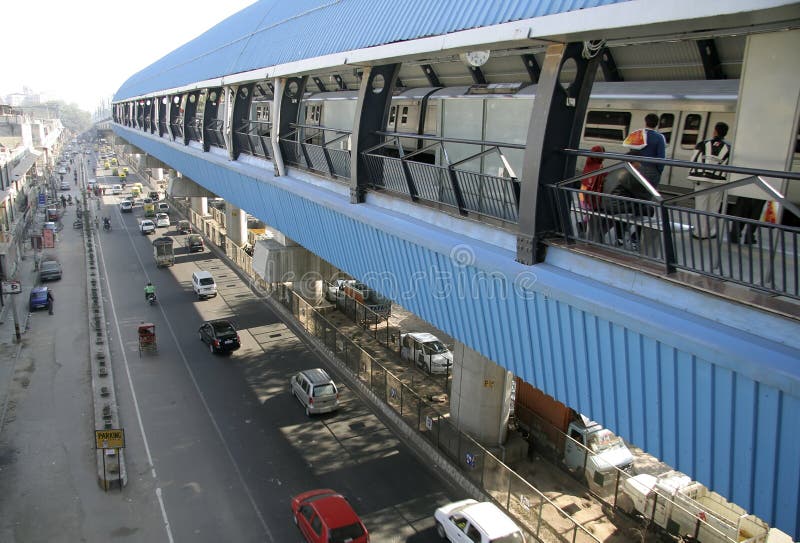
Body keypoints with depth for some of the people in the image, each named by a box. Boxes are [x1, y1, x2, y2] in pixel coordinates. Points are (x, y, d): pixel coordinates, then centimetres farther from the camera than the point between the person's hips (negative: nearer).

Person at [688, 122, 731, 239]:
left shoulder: (703, 145, -4)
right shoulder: (729, 148, -1)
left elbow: (694, 161, -3)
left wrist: (694, 176, 9)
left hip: (702, 180, -1)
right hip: (718, 181, 1)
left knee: (701, 206, 6)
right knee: (714, 208, 11)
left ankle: (701, 232, 8)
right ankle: (711, 232, 17)